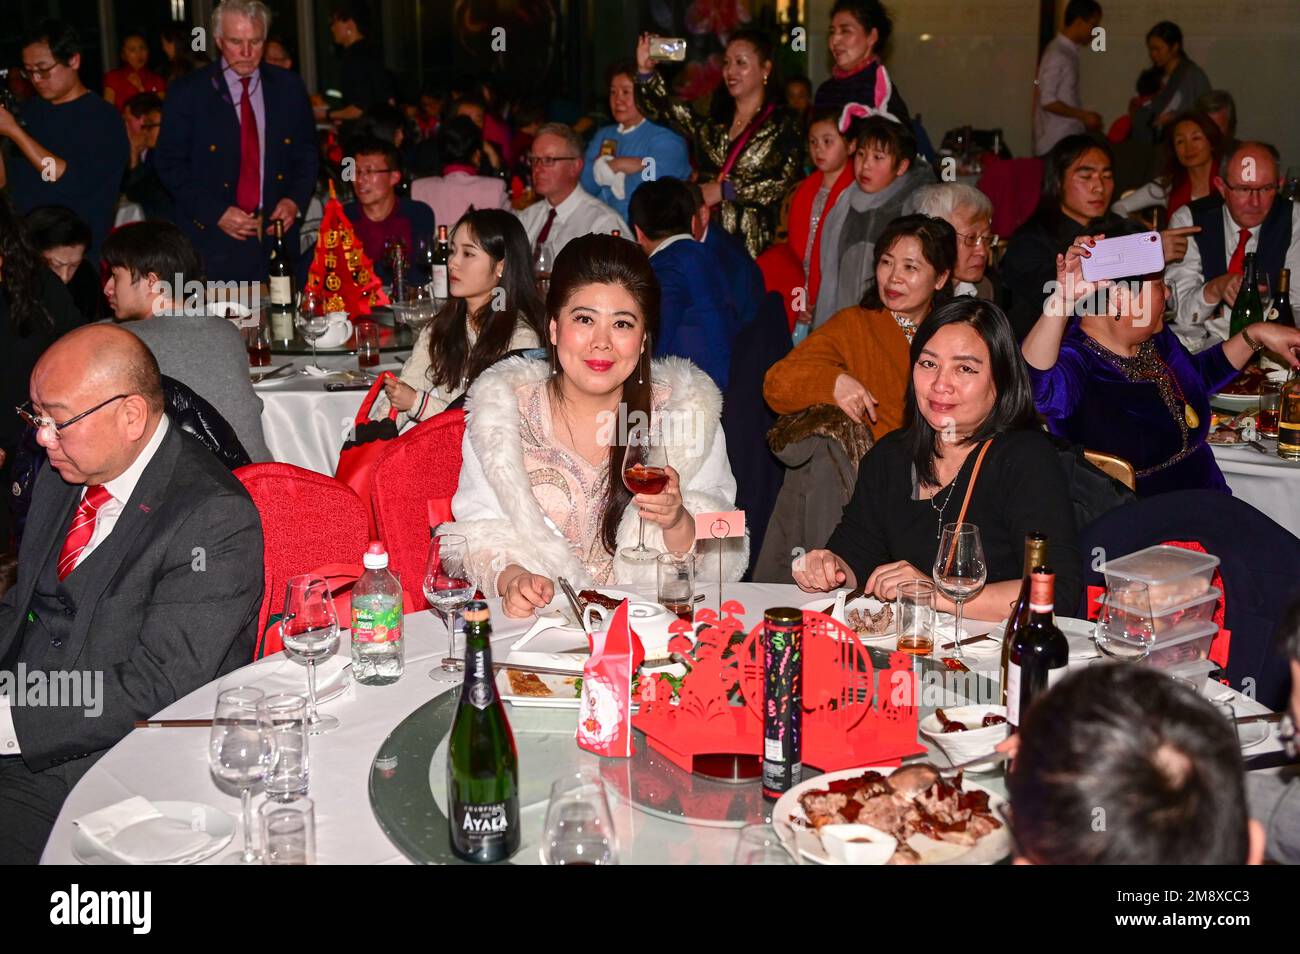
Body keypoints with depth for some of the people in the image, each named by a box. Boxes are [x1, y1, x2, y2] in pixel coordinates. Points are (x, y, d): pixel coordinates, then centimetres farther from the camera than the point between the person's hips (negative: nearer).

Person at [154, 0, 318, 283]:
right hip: (214, 239, -2)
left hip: (276, 231, 3)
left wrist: (295, 199, -4)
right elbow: (170, 163, -2)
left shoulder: (289, 87, 7)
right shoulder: (187, 93, -1)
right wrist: (216, 213, -13)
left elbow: (307, 152, 14)